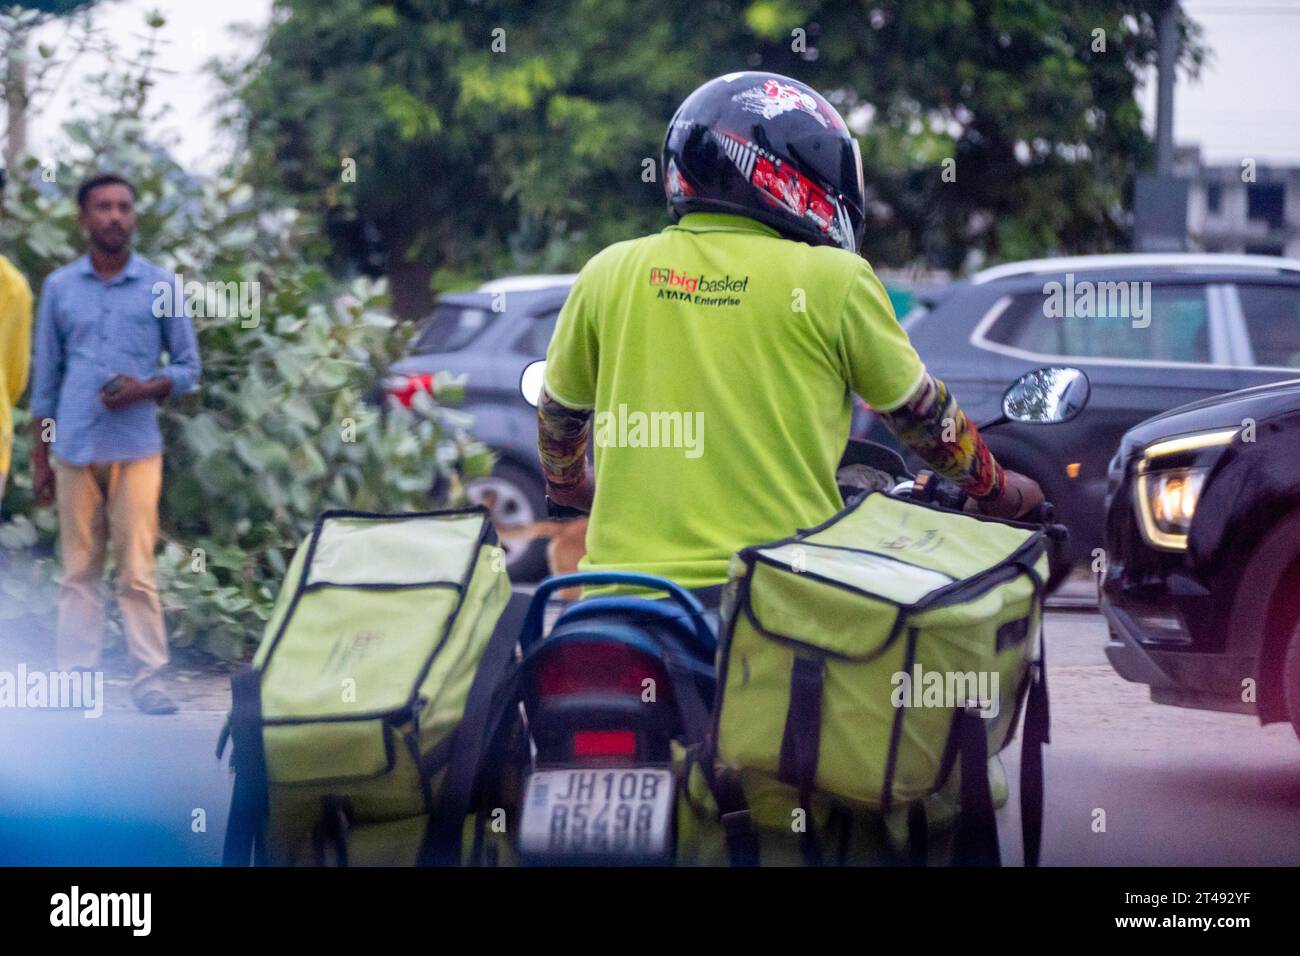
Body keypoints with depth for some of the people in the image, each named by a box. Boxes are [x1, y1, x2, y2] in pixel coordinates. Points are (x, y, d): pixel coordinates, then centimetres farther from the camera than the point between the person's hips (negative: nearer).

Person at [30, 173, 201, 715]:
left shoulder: (160, 287, 6)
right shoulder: (59, 288, 9)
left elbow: (188, 368, 9)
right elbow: (46, 378, 12)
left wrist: (145, 390, -11)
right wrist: (39, 457, 9)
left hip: (136, 450, -1)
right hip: (74, 447, 2)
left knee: (137, 570, -6)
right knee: (79, 570, 2)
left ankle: (149, 678, -4)